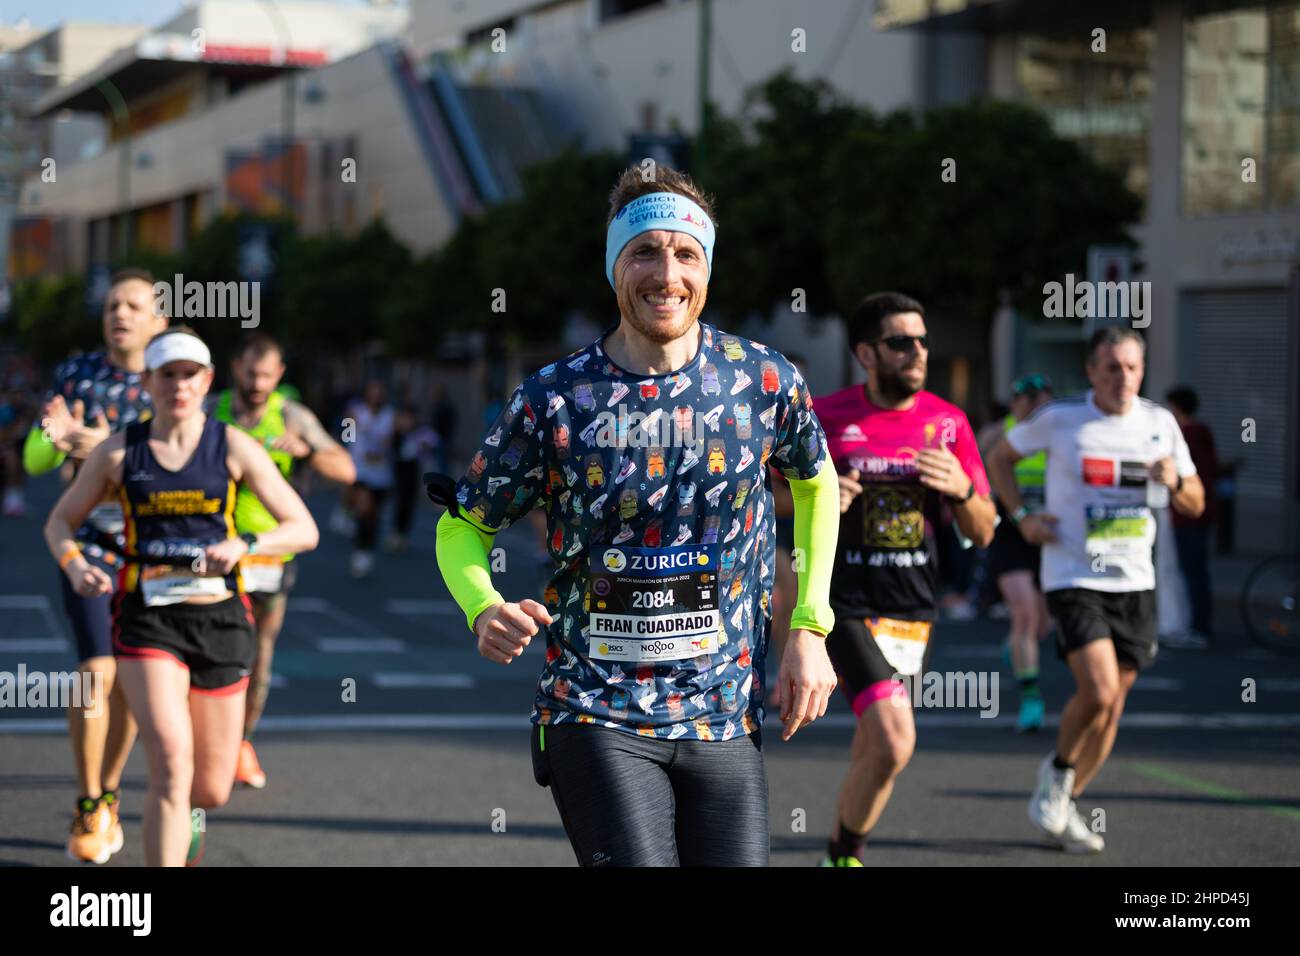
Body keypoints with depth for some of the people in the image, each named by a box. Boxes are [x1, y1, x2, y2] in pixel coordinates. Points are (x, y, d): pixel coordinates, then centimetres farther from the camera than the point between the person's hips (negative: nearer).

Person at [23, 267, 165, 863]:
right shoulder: (75, 375, 0)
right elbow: (35, 460, 0)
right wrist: (55, 438, -23)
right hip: (90, 540, -1)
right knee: (95, 673, -14)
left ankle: (109, 797, 28)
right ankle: (88, 811, -1)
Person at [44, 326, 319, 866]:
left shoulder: (234, 448, 1)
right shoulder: (119, 451, 3)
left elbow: (304, 530, -1)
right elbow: (60, 522, 14)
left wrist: (243, 546, -20)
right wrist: (74, 566, -8)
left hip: (220, 618, 1)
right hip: (146, 619, -1)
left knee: (212, 791, 7)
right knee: (172, 762, -22)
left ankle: (179, 814, 47)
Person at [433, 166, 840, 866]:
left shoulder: (764, 381, -1)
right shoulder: (554, 400, -7)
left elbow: (815, 482, 18)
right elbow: (462, 526, 4)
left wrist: (810, 628, 9)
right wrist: (485, 610, -17)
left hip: (726, 720, 3)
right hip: (595, 718, -3)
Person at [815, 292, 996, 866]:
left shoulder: (948, 422, 2)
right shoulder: (824, 419, -7)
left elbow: (983, 534, 5)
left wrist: (962, 490, -16)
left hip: (915, 607, 4)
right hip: (847, 604, -4)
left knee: (875, 745, 12)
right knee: (894, 742, -19)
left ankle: (841, 851, 35)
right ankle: (847, 852, 2)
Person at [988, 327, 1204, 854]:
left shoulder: (1160, 423, 4)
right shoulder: (1059, 417, -6)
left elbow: (1196, 504, 11)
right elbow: (1000, 458, 9)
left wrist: (1175, 482, -12)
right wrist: (1022, 515, -5)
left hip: (1134, 581, 4)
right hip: (1074, 578, -4)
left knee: (1113, 703, 7)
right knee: (1097, 691, -20)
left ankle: (1065, 804, 24)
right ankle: (1058, 768, 9)